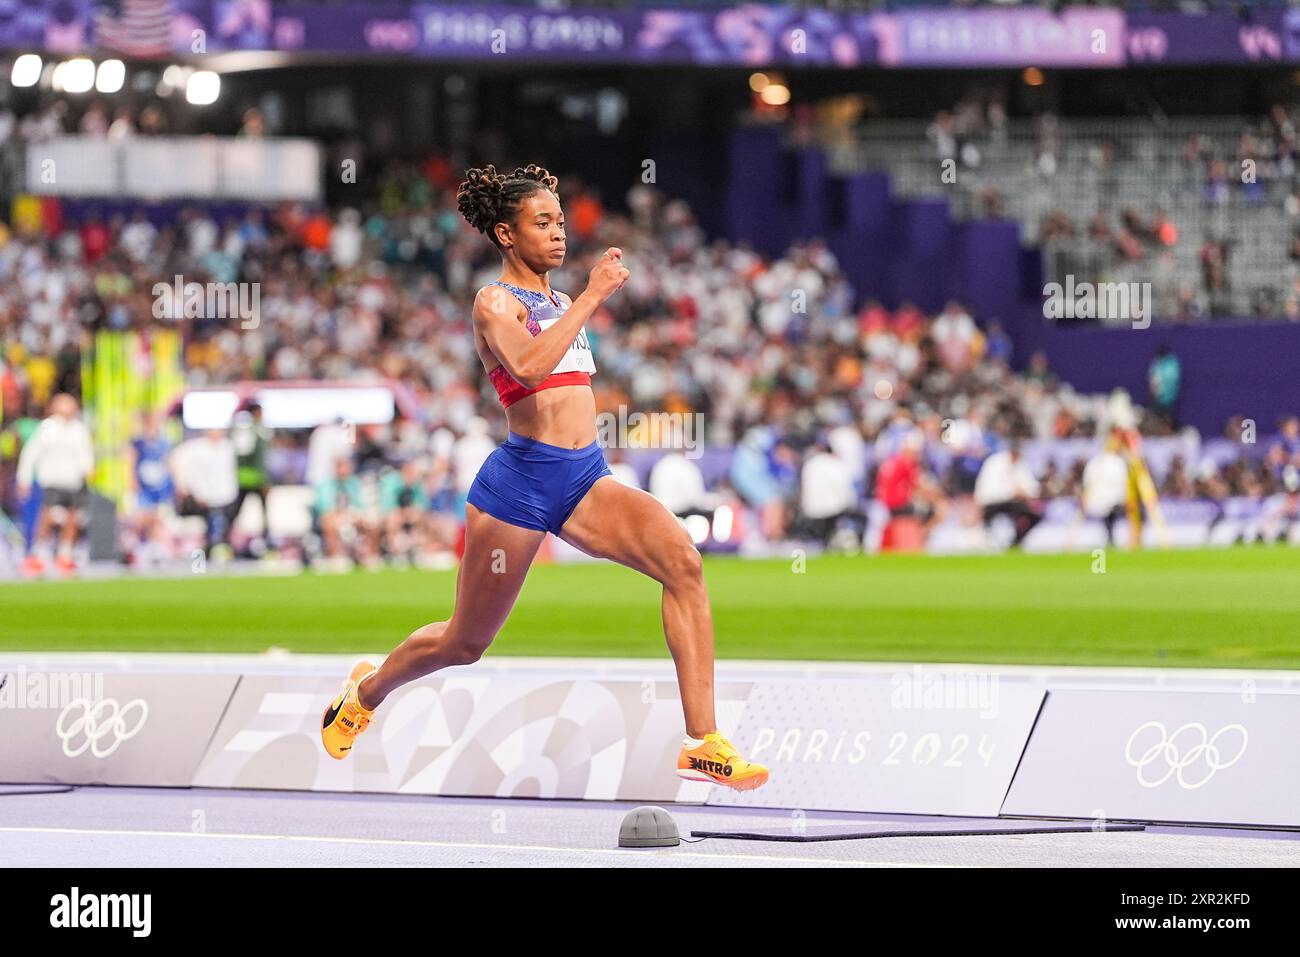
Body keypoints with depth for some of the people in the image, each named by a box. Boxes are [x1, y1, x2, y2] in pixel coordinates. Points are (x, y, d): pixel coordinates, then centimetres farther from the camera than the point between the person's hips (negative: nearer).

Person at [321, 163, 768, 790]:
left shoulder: (558, 301, 17)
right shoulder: (495, 302, -5)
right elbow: (528, 365, -27)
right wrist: (591, 298, -25)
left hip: (585, 478, 6)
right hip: (523, 478, -6)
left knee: (682, 560, -23)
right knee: (464, 643, 9)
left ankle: (702, 742, -28)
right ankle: (367, 690, 42)